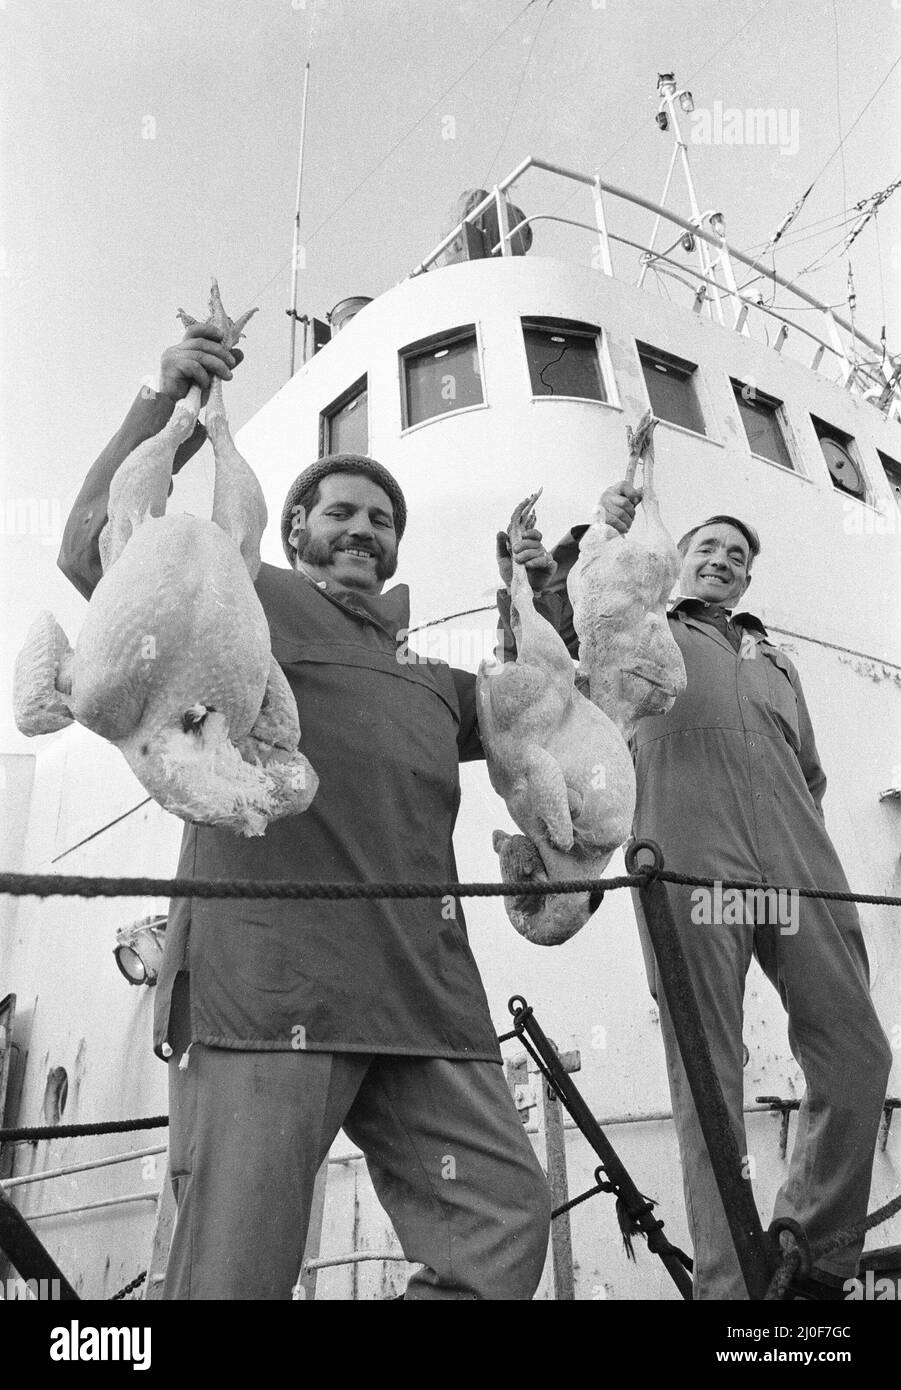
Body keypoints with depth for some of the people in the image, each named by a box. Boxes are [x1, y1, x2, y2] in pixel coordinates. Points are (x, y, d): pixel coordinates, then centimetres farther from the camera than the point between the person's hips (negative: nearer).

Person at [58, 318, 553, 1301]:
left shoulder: (430, 682, 30)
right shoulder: (249, 602, 12)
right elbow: (94, 552, -1)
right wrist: (164, 405, -7)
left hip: (422, 997, 6)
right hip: (265, 986, -5)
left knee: (502, 1224, -3)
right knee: (236, 1270, -7)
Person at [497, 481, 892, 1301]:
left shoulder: (776, 661, 37)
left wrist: (807, 848, 18)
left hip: (799, 868, 5)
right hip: (688, 865, -4)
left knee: (858, 1059, -2)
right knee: (708, 1076, -6)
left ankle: (813, 1255, 16)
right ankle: (726, 1281, 1)